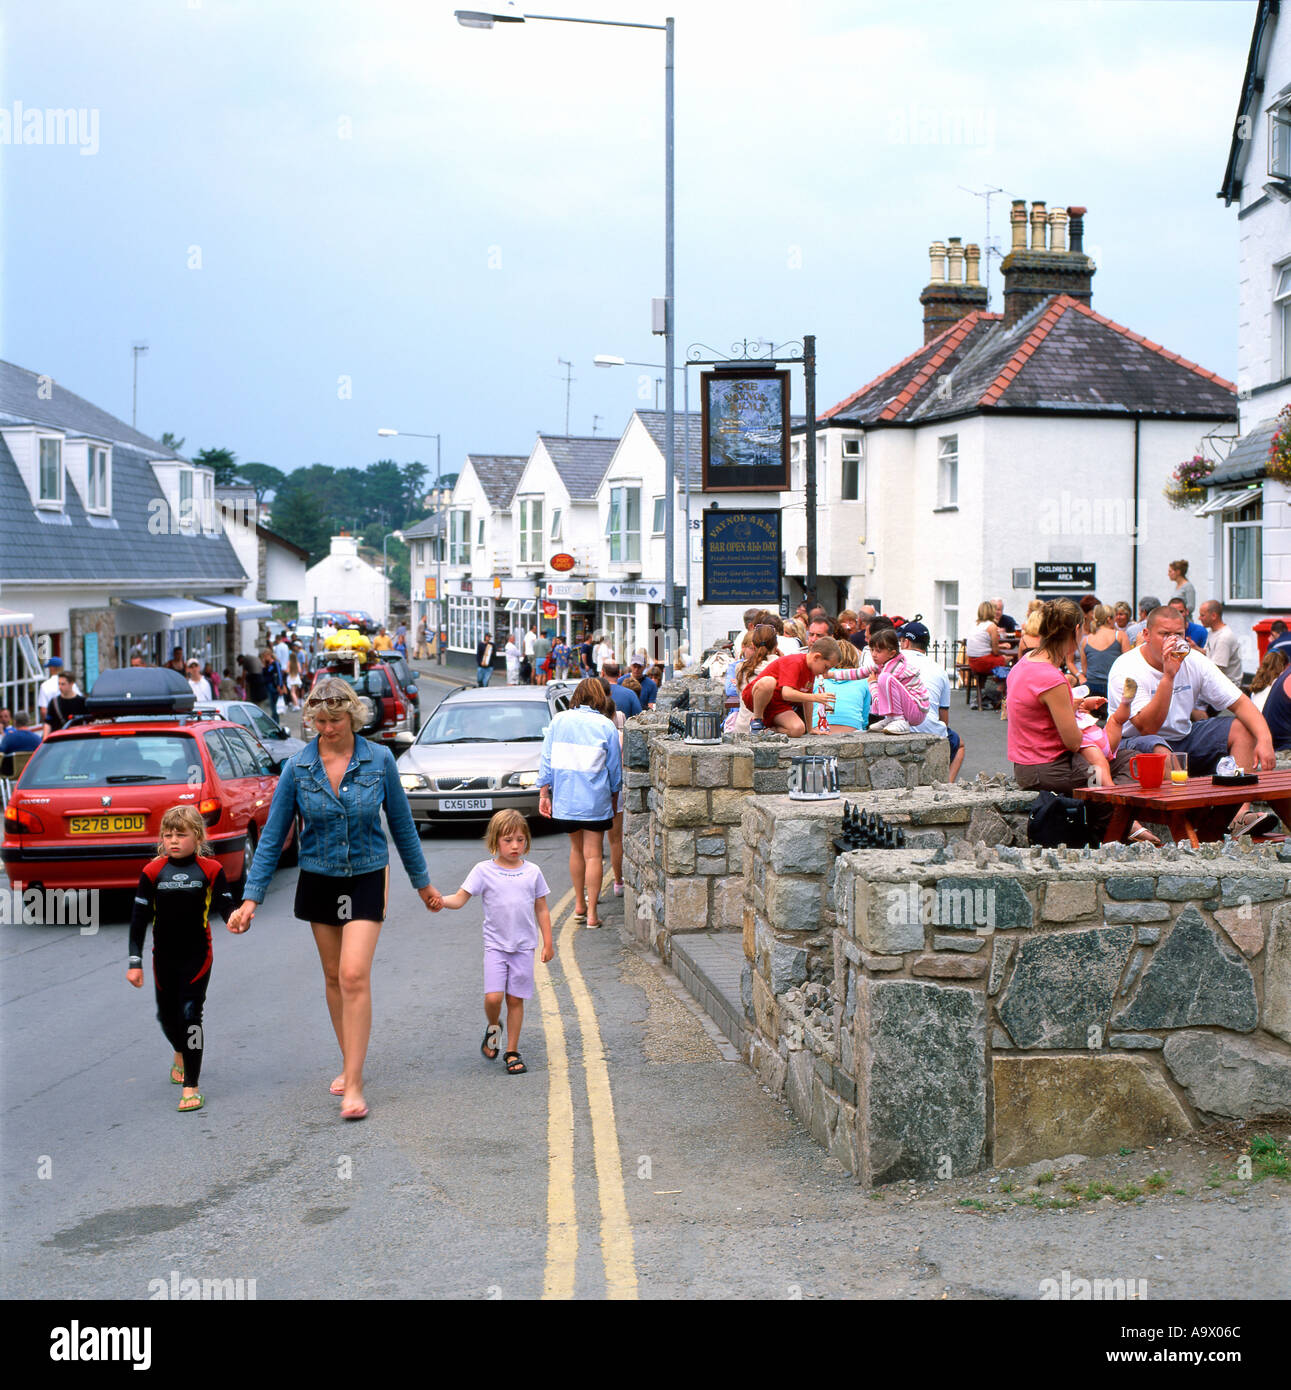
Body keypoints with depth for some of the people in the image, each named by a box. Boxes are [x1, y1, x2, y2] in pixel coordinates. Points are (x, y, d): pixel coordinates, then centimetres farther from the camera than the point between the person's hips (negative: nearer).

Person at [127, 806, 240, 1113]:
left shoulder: (210, 870, -7)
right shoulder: (152, 872, -4)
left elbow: (225, 903, -5)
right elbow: (139, 918, -2)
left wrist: (233, 917, -30)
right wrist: (134, 961, -4)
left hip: (197, 955, -3)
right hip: (163, 956, 3)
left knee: (190, 1014, -9)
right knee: (167, 1015, 16)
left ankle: (190, 1087, -4)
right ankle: (180, 1053, 50)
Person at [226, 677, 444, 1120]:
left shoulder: (379, 760, -9)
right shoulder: (297, 767, -7)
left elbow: (402, 824, 3)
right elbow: (273, 835, -3)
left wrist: (422, 882, 10)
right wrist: (251, 897, -7)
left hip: (366, 878, -2)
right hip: (318, 880, 3)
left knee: (354, 975, -14)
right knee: (333, 976, 13)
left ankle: (353, 1085, -12)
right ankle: (350, 1063, 31)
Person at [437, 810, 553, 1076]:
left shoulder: (532, 872, 4)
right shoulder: (484, 871, -2)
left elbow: (541, 910, 11)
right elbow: (460, 899, -5)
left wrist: (548, 943, 9)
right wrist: (440, 900, -25)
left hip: (524, 946, 1)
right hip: (496, 945, -1)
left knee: (516, 999, 3)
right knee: (493, 996, -13)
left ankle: (512, 1052, 15)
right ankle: (493, 1028, 20)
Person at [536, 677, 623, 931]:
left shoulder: (559, 720, 3)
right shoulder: (606, 726, -3)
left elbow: (546, 760, 3)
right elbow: (615, 769, 3)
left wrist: (544, 793, 8)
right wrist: (614, 798, 15)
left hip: (565, 798, 3)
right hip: (595, 799, -3)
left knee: (576, 848, 20)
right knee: (593, 855, 2)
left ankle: (579, 905, 27)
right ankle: (591, 914, 0)